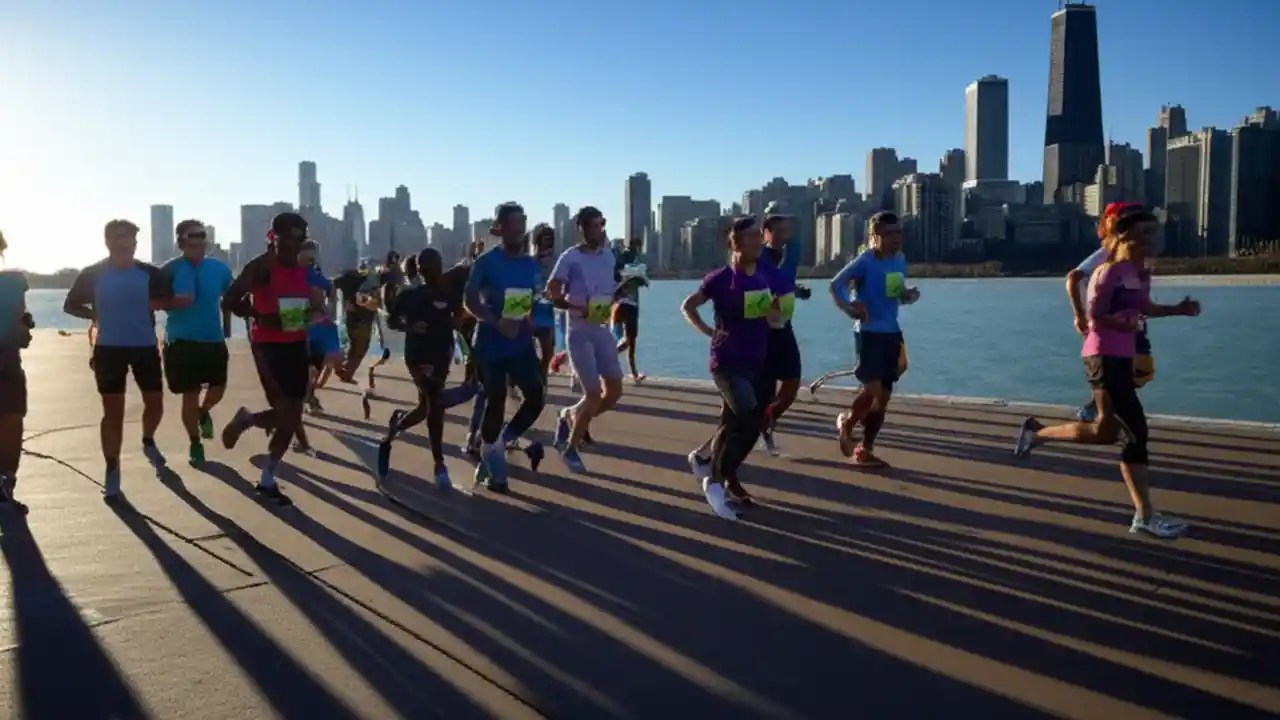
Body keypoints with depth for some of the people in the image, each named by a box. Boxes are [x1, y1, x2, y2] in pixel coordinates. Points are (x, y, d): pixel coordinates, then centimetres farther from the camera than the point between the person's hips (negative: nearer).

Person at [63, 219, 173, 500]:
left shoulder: (150, 274, 0)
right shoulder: (93, 274, -1)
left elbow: (171, 301, 8)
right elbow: (70, 305, 9)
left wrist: (153, 304, -11)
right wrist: (96, 314, -5)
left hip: (145, 347, 1)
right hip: (109, 349, -1)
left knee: (155, 402, 8)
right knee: (113, 411, 2)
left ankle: (148, 442, 39)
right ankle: (112, 471, 10)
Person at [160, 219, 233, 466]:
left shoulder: (219, 268, -1)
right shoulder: (170, 270, -8)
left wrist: (227, 329, 13)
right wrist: (173, 302, -22)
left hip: (214, 340, 3)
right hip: (182, 342, -2)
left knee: (218, 388, 8)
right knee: (190, 394, 4)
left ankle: (204, 413, 44)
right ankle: (194, 443, 22)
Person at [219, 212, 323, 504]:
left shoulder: (301, 269, 11)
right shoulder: (261, 267, -10)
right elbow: (229, 301, -16)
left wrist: (315, 307, 4)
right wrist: (261, 317, -22)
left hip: (296, 345, 7)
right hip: (268, 345, -7)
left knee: (293, 417, 7)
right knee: (284, 413, -14)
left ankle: (267, 479, 22)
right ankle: (246, 419, 16)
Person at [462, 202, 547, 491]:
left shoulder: (531, 264, 7)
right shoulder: (487, 262, -9)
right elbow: (469, 301, -15)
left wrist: (529, 321, -1)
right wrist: (497, 322, -27)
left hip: (520, 343, 5)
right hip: (490, 345, -4)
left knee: (537, 396, -6)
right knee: (495, 403, 1)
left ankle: (500, 443, 17)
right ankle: (490, 457, 22)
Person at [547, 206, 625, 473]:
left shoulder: (608, 255, 9)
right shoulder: (570, 257, -10)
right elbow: (551, 294, -15)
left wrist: (619, 294, -1)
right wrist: (579, 309, -27)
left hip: (603, 330, 7)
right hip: (580, 332, -7)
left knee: (615, 391, 4)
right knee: (594, 394, -10)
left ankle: (569, 417, 27)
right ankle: (570, 449, 9)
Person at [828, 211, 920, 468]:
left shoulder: (900, 261, 8)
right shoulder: (865, 261, -12)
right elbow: (835, 284, -17)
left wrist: (909, 295, -4)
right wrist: (848, 307, -32)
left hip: (892, 333, 7)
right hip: (869, 332, -7)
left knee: (884, 396, 9)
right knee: (872, 389, -17)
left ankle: (865, 449, 19)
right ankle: (846, 423, 14)